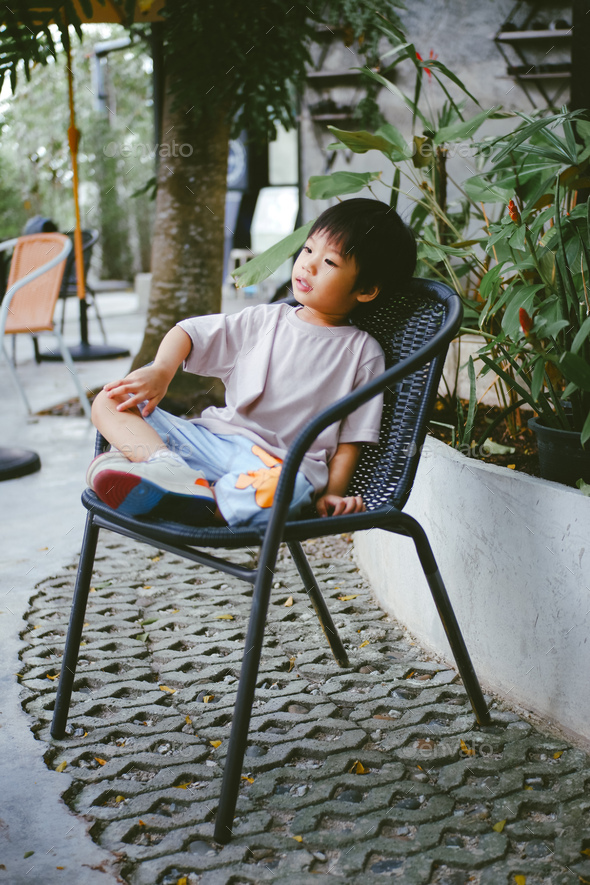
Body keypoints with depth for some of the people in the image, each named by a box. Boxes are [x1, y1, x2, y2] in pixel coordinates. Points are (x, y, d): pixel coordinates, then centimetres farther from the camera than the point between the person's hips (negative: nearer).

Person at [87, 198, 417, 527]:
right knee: (110, 402, -10)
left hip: (281, 460, -4)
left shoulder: (364, 352, 7)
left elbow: (351, 439, 6)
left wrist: (333, 494, -7)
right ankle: (166, 464, -37)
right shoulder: (264, 320, 16)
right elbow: (188, 332, 16)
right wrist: (160, 371, -4)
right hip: (210, 437, 4)